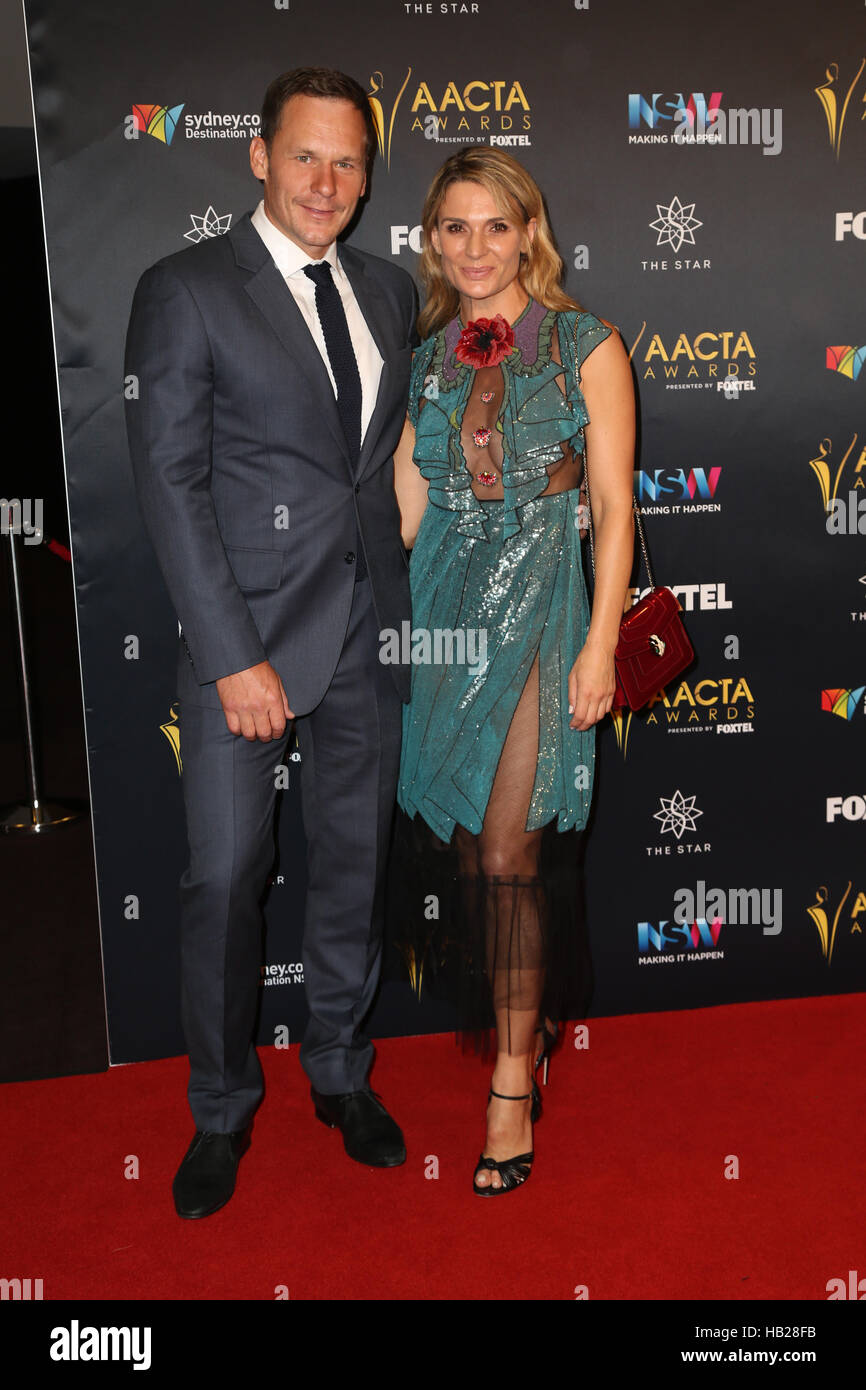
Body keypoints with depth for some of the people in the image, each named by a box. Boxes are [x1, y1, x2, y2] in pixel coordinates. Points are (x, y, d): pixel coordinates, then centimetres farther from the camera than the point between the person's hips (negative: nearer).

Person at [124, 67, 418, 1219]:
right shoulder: (184, 291, -4)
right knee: (224, 879, 2)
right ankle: (222, 1110, 24)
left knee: (355, 865, 14)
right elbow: (171, 483, -10)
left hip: (371, 637, 5)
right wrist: (232, 656, -15)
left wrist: (414, 604, 6)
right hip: (250, 638, -4)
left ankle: (341, 1072, 34)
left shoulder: (390, 293, 12)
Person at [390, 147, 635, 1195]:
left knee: (508, 853, -6)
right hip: (441, 608, 4)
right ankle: (521, 1019, 30)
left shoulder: (587, 347, 1)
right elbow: (407, 505, 11)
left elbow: (613, 509, -3)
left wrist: (600, 643, -10)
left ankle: (513, 1080, 10)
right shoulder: (427, 358, 12)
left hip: (540, 606, -4)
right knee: (463, 844, 7)